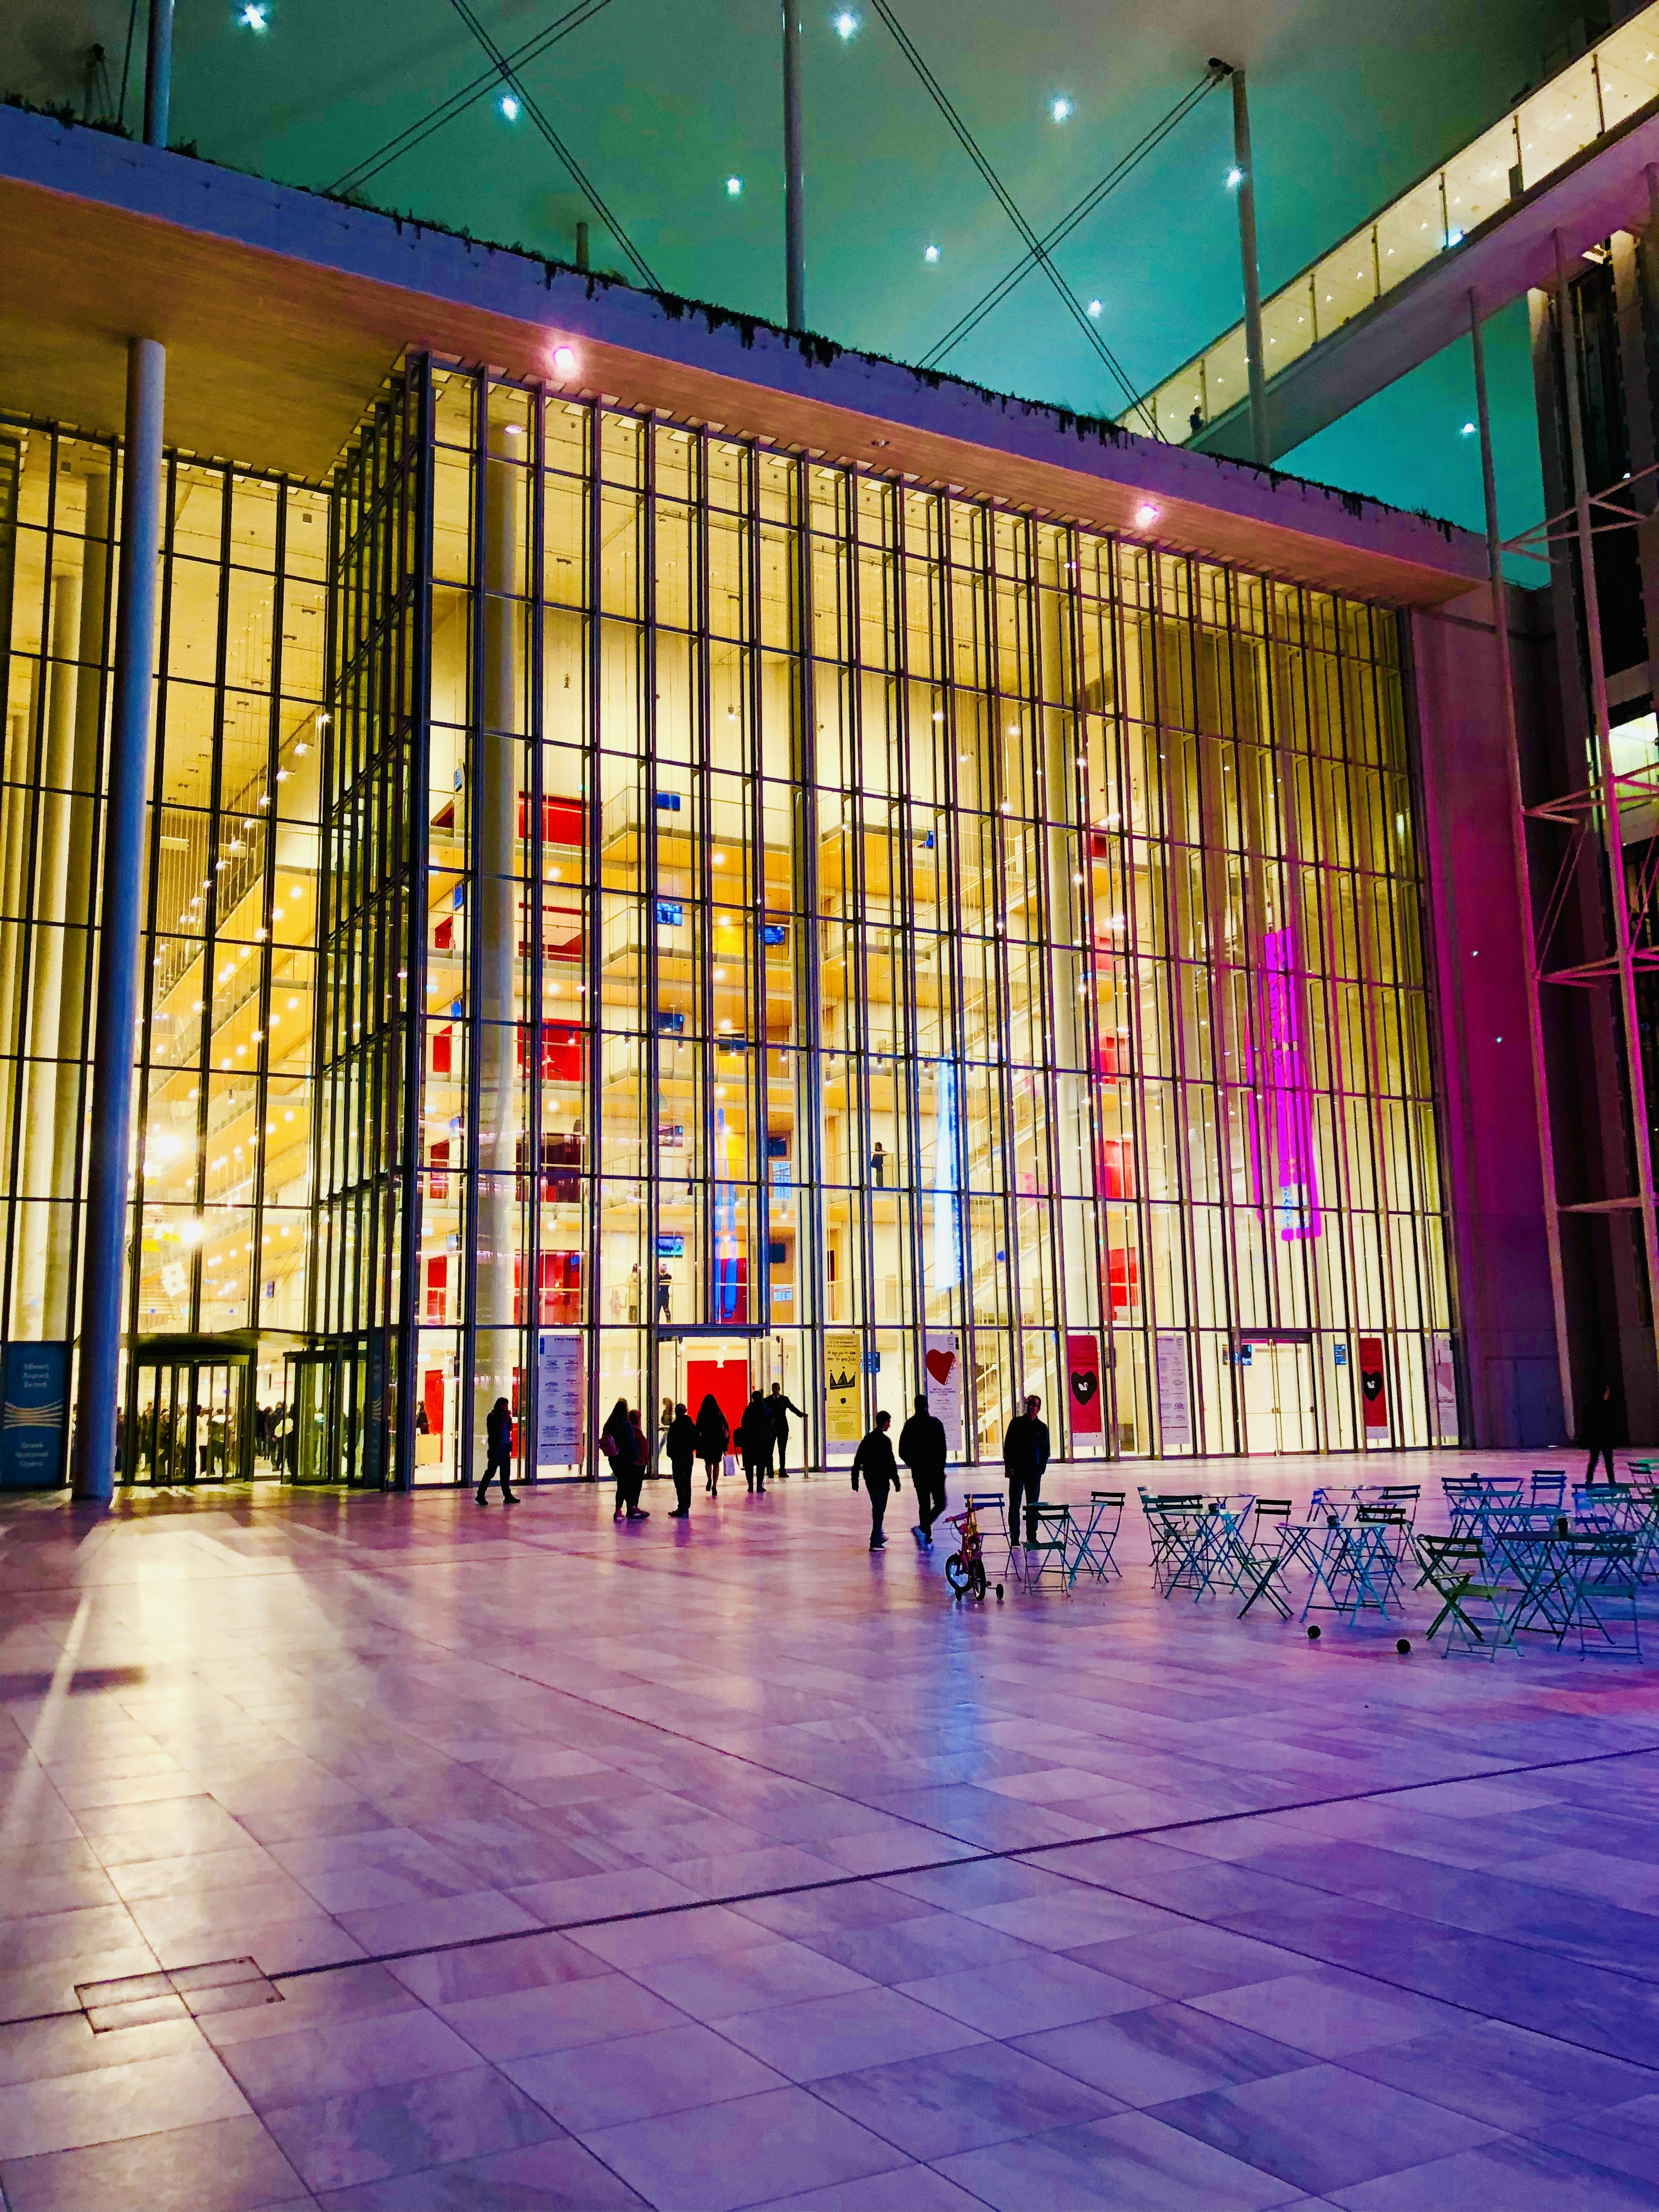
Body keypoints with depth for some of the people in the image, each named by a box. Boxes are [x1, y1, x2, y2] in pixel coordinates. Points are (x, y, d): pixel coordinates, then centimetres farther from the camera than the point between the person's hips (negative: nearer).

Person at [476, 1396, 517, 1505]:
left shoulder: (504, 1416, 15)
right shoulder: (493, 1416, -5)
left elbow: (510, 1429, 12)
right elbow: (496, 1429, -17)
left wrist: (509, 1418, -1)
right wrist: (505, 1418, -14)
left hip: (506, 1447, 7)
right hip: (497, 1447, -7)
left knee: (506, 1473, 8)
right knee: (491, 1471, -6)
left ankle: (507, 1496, 11)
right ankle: (481, 1495, -1)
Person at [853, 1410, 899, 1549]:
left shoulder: (868, 1438, 9)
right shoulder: (885, 1440, -13)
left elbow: (858, 1461, 10)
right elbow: (891, 1463, -16)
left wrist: (855, 1480, 15)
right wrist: (896, 1481, -10)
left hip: (869, 1480, 7)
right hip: (882, 1480, -7)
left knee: (876, 1508, 21)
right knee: (880, 1510, -3)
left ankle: (879, 1536, 34)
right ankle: (875, 1542, -6)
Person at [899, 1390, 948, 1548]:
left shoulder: (909, 1425, 3)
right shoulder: (935, 1423, -6)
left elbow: (902, 1452, 4)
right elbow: (942, 1448, -9)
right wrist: (941, 1467, 1)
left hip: (917, 1471, 4)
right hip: (934, 1469, -4)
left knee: (924, 1504, 12)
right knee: (940, 1503, 4)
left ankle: (927, 1539, 12)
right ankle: (923, 1529, -17)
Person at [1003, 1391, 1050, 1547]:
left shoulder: (1042, 1427, 8)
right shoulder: (1017, 1423, 5)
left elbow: (1046, 1451, 11)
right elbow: (1007, 1445, 4)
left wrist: (1041, 1469, -1)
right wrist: (1008, 1465, -5)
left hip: (1034, 1472, 2)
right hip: (1017, 1470, -1)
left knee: (1033, 1505, 4)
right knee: (1015, 1504, -3)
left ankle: (1032, 1537, 11)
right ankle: (1014, 1537, 0)